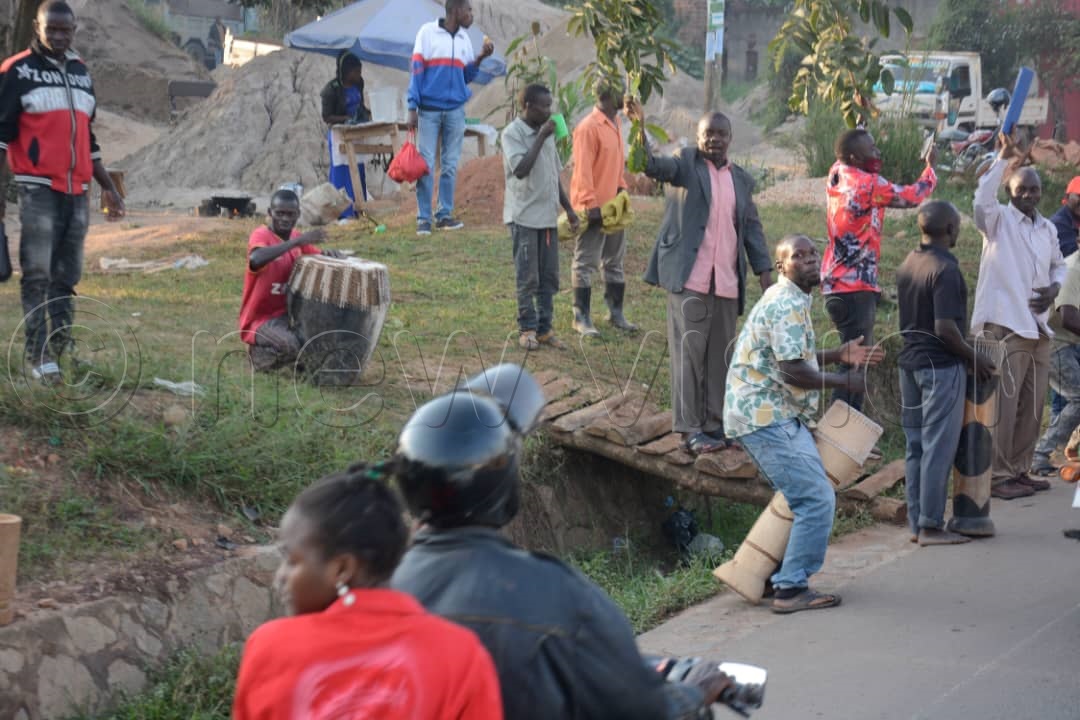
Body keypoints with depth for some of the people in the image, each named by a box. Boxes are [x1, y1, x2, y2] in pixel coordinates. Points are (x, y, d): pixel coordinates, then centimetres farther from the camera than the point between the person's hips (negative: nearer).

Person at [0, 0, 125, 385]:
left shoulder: (81, 72, 17)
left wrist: (108, 187, 24)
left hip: (77, 191, 6)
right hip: (38, 190, -6)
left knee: (68, 275, 9)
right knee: (38, 274, -7)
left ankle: (63, 346, 17)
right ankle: (39, 356, -6)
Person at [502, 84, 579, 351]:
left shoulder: (546, 133, 14)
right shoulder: (512, 133, -9)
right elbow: (520, 169, -24)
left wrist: (568, 208, 16)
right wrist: (541, 138, -20)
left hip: (548, 216, 7)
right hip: (524, 216, -7)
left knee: (549, 278, 8)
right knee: (528, 278, -1)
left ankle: (544, 329, 15)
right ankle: (527, 329, 8)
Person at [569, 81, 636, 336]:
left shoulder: (615, 124, 11)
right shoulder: (589, 127, -17)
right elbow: (583, 169, -20)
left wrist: (621, 189, 12)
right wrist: (591, 205, -22)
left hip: (613, 206, 9)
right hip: (594, 208, -9)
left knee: (615, 261, 15)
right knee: (586, 263, 0)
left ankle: (616, 312, 25)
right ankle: (581, 317, 6)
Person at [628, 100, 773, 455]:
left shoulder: (741, 179, 15)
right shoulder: (686, 164, 2)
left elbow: (752, 228, 17)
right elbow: (652, 166, -17)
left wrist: (764, 270, 8)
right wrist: (639, 127, -33)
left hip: (727, 283, 5)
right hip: (689, 279, -5)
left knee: (721, 354, 9)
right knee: (690, 351, -6)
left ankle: (716, 424, 17)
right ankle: (690, 428, -3)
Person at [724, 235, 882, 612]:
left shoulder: (789, 300, 18)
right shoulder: (787, 305, -16)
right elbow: (792, 371, -23)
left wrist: (840, 354, 17)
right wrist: (844, 380, -11)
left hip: (770, 415, 11)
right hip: (767, 416, -11)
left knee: (803, 496, 17)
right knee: (817, 499, -12)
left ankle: (781, 577, 23)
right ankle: (791, 589, -8)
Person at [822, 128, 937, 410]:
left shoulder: (837, 174, 5)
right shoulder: (868, 184, -16)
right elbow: (912, 196, -4)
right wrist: (930, 166, 12)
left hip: (837, 284, 9)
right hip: (856, 288, -9)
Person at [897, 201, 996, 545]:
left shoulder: (907, 265, 8)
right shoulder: (945, 270, -18)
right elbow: (945, 329, -23)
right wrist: (973, 358, -9)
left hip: (910, 362, 9)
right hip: (941, 366, -9)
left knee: (916, 446, 12)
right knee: (938, 447, -3)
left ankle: (916, 523, 17)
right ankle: (932, 526, 0)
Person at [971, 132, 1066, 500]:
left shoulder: (1048, 228, 16)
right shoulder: (999, 220, -4)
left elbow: (1059, 264, 28)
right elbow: (982, 200, -25)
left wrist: (1055, 287, 7)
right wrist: (1003, 158, -28)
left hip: (1038, 328, 7)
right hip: (1005, 326, -7)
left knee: (1033, 405, 11)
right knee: (1003, 404, -7)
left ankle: (1020, 469, 21)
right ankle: (997, 475, -2)